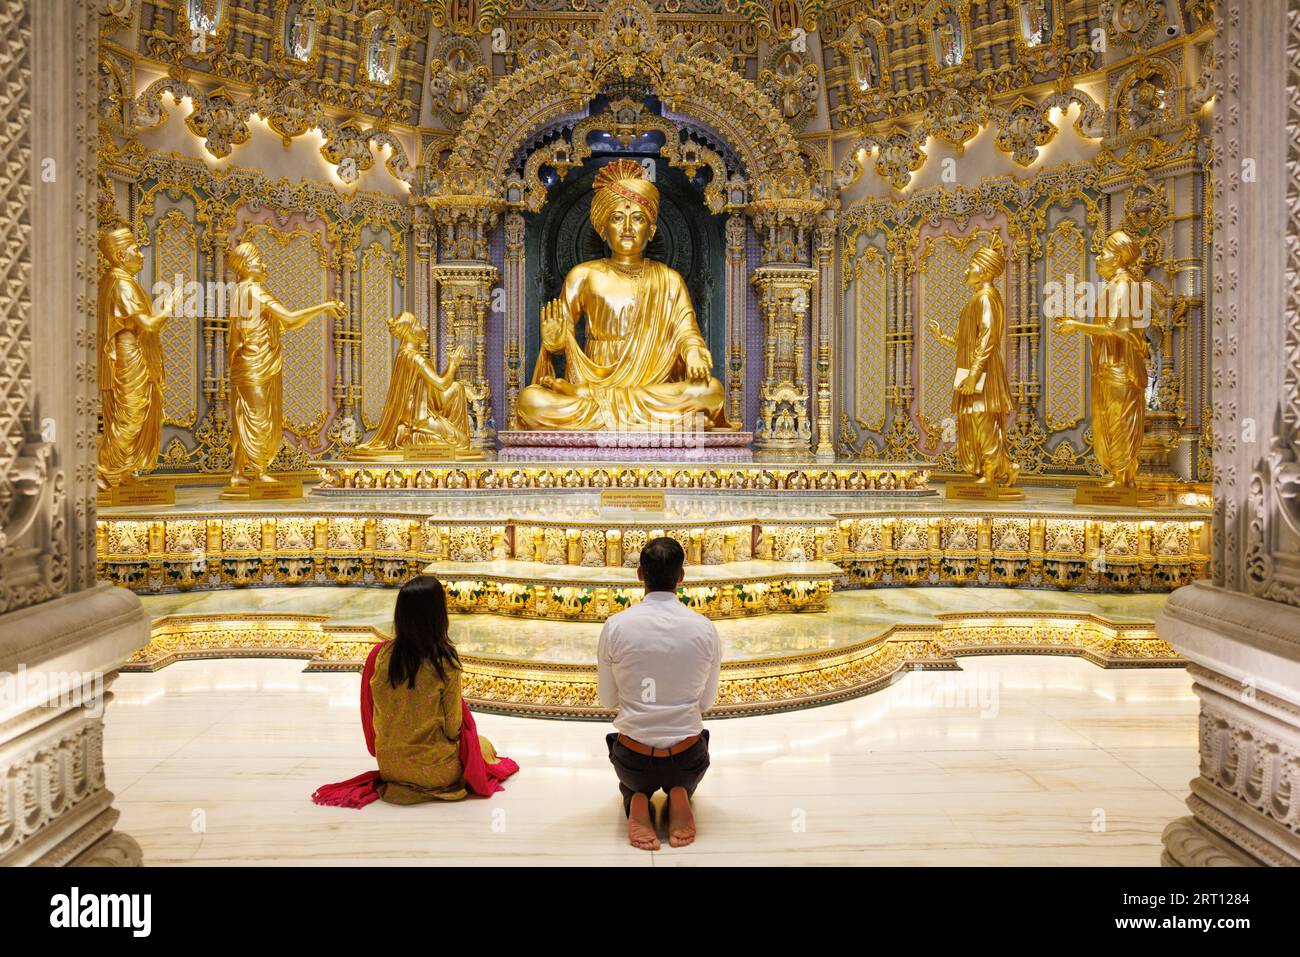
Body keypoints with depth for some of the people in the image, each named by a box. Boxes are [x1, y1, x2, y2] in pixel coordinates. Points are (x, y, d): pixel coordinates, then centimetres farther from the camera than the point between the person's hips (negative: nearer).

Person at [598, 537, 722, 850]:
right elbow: (707, 701, 2)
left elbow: (608, 700, -1)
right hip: (687, 761, 0)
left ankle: (636, 801, 2)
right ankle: (678, 796, 3)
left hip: (633, 761, 0)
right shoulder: (704, 628, -11)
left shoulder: (616, 626, -13)